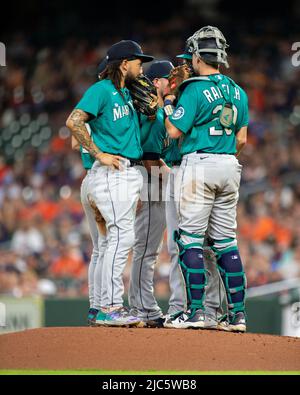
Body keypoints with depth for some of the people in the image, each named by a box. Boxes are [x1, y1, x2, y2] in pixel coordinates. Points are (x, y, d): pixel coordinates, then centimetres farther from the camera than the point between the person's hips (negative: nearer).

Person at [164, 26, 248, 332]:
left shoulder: (195, 89, -10)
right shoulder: (238, 92, 11)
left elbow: (174, 131, -9)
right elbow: (241, 139, 13)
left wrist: (167, 99, 4)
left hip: (198, 165, -7)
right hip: (230, 167, 7)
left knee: (190, 238, -4)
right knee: (226, 241, 8)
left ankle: (196, 310, -9)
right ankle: (238, 314, 4)